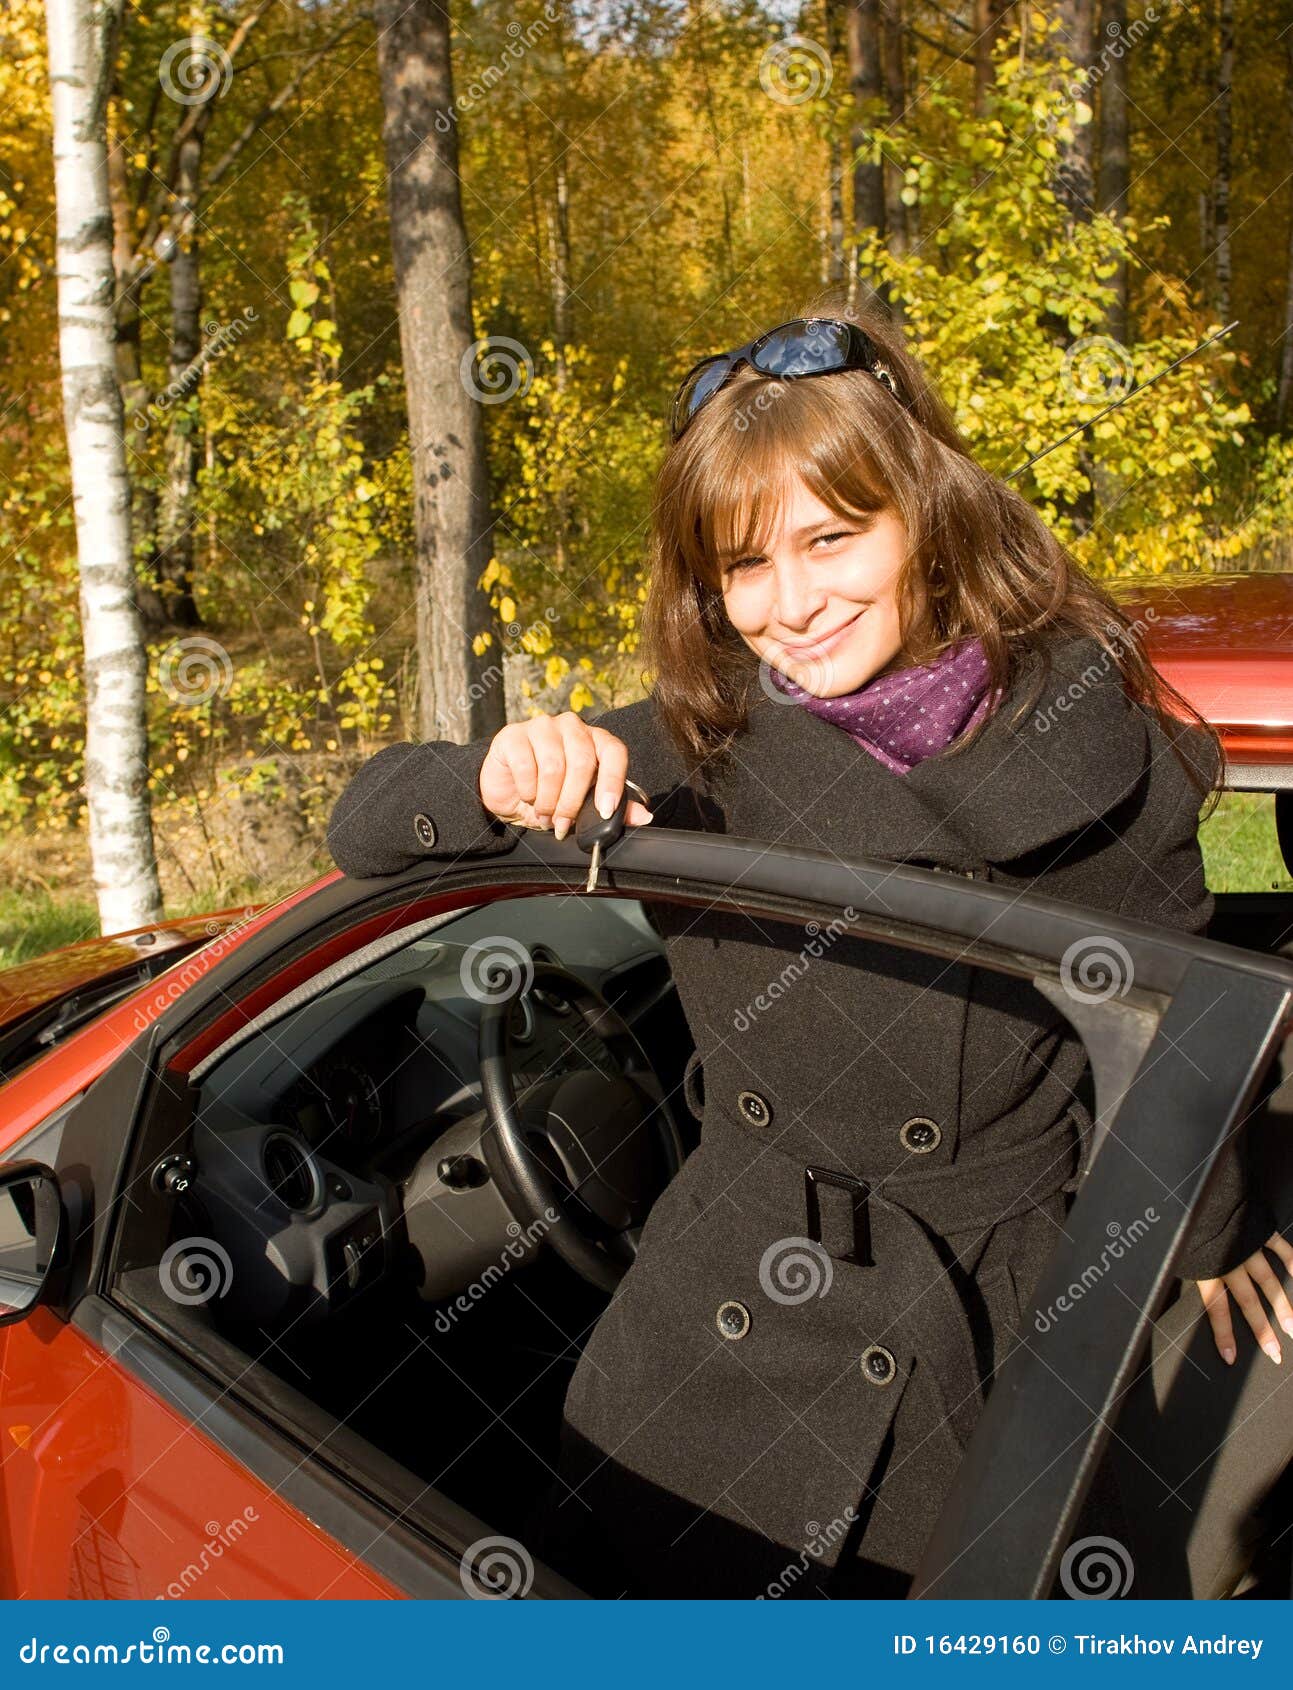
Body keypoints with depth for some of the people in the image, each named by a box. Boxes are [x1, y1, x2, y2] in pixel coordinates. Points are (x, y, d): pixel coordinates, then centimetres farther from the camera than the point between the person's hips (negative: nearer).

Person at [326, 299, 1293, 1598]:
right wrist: (501, 782, -31)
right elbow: (366, 828, -9)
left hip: (1014, 1325, 0)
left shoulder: (1092, 738, -8)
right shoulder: (698, 749, -7)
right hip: (730, 1330, 1)